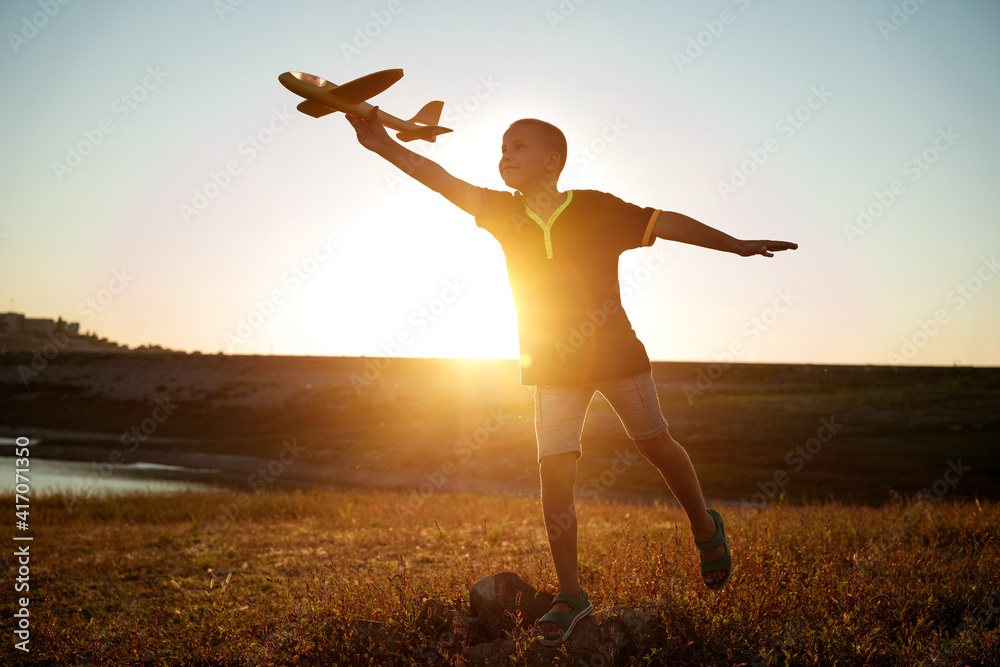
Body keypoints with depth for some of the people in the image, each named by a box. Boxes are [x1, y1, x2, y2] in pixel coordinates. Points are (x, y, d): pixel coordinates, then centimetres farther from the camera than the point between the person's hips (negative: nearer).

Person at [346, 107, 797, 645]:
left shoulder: (597, 209, -12)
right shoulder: (504, 212, -6)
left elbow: (667, 224, -4)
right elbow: (443, 181, -17)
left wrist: (737, 246, 1)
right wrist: (384, 146, -30)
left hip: (616, 353, -2)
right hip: (554, 366, 2)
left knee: (656, 446, 8)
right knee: (554, 473, -6)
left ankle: (706, 529, 37)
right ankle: (570, 595, 6)